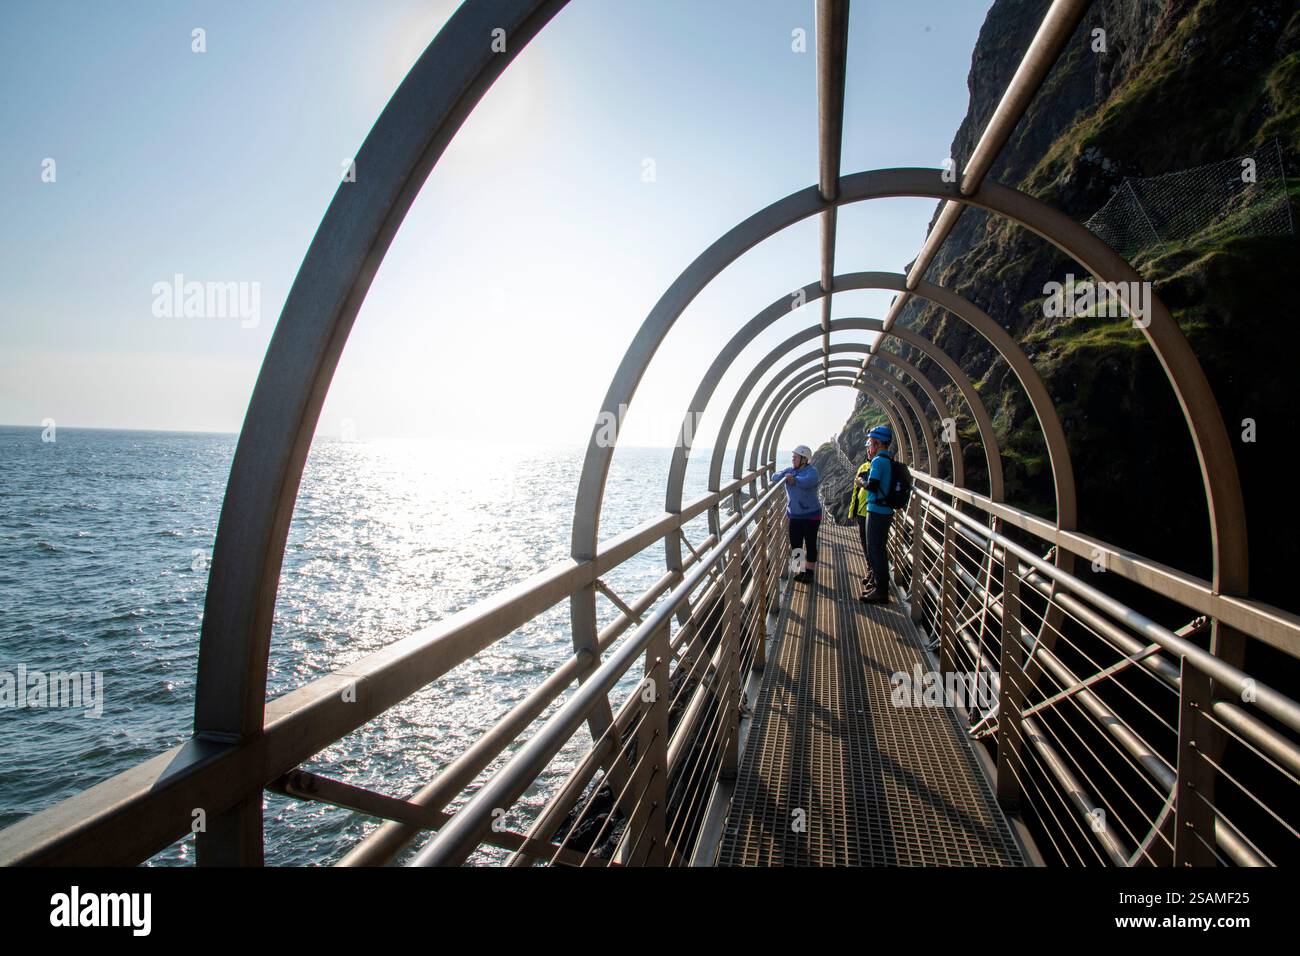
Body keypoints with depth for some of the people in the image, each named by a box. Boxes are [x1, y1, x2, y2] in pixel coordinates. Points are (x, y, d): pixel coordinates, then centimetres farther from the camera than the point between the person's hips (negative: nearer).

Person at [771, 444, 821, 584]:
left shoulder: (811, 471, -13)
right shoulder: (790, 470, 8)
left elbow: (807, 482, -34)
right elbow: (774, 477, 4)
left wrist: (793, 479, -20)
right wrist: (785, 476, -15)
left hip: (811, 516, -6)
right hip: (795, 516, 6)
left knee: (810, 545, 3)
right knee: (795, 544, 8)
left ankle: (810, 572, 13)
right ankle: (800, 570, 20)